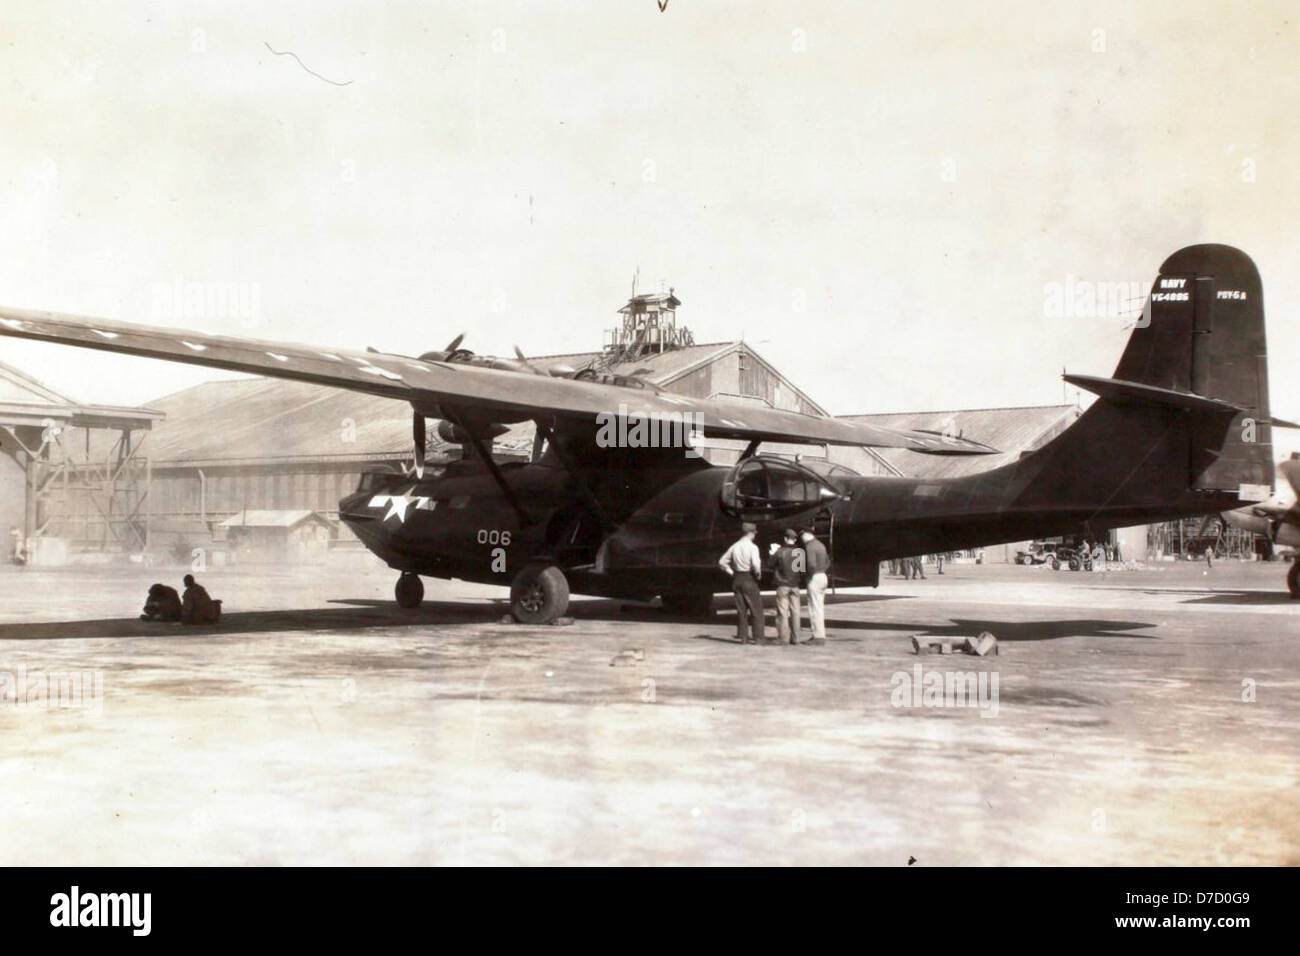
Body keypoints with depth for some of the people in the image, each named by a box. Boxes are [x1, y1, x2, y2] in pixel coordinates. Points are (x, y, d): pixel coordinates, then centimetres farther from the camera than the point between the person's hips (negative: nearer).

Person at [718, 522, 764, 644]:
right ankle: (758, 636, 0)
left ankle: (743, 636, 10)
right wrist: (758, 574, -6)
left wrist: (731, 572, 13)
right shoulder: (752, 547, -10)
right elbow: (756, 564, -23)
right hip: (749, 579, -6)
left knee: (741, 609, 11)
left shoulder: (734, 547, 8)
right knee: (756, 609, 2)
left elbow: (722, 562, 13)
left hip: (737, 579, 6)